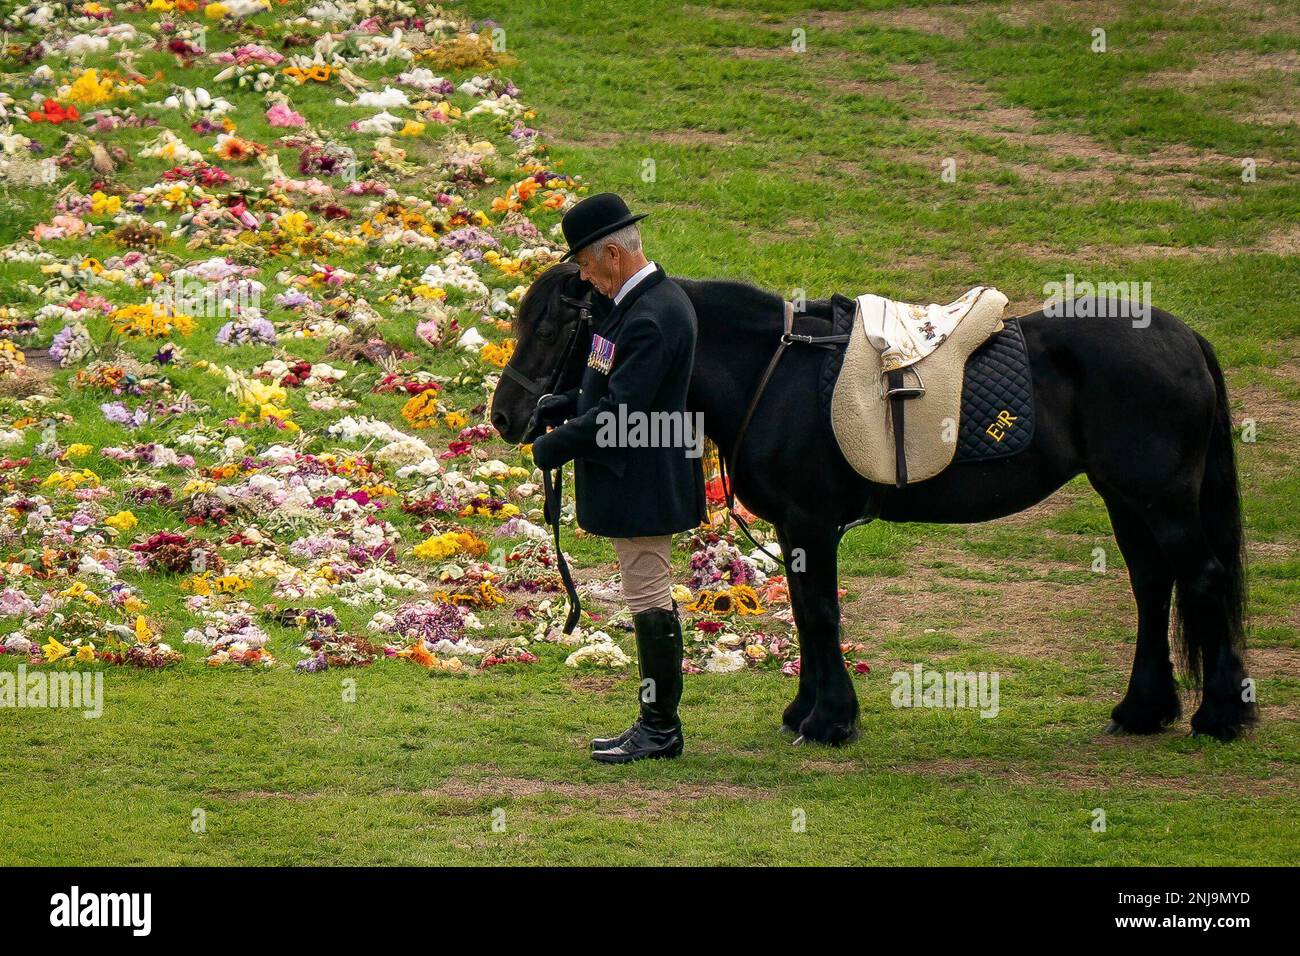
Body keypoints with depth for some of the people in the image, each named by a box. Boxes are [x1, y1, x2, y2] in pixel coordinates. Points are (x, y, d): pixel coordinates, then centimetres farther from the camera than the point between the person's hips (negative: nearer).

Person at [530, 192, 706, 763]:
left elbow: (621, 411, -26)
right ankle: (656, 722, 22)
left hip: (641, 483, -11)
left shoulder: (650, 317, -23)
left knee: (649, 600, -3)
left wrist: (556, 447, -17)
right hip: (635, 480, 11)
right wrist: (564, 406, 8)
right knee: (650, 601, 15)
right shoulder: (649, 299, 10)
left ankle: (661, 728, 4)